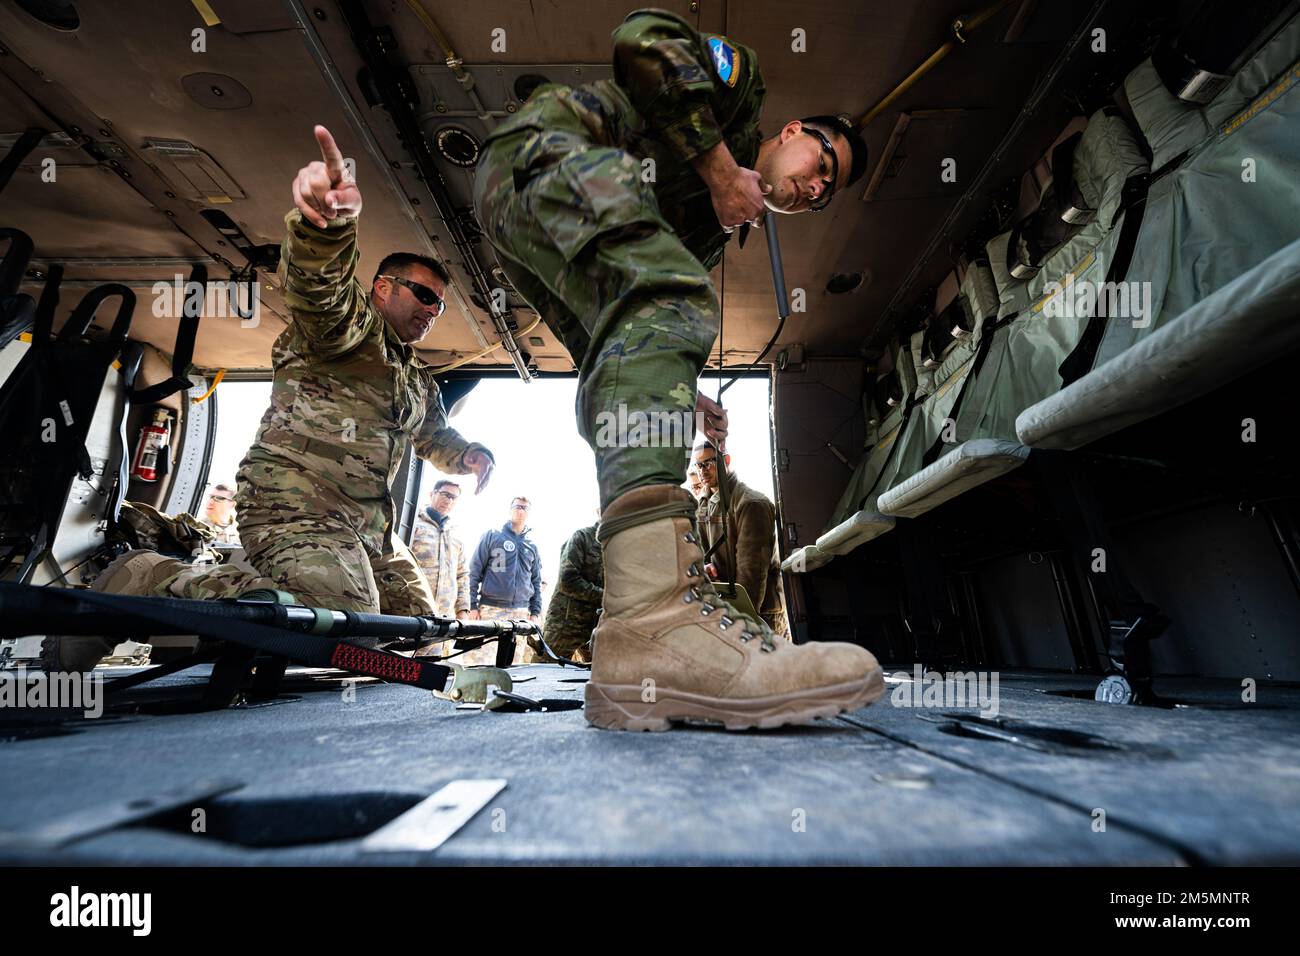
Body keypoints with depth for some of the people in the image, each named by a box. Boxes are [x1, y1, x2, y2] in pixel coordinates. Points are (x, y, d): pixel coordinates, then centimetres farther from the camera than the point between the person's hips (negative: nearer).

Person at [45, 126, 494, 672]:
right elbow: (319, 284, -24)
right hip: (297, 506, -9)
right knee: (344, 622, -31)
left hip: (365, 527, 9)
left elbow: (436, 439, 35)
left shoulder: (419, 380, 25)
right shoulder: (349, 318, 0)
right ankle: (148, 582, -13)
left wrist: (471, 455, 11)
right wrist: (329, 221, -47)